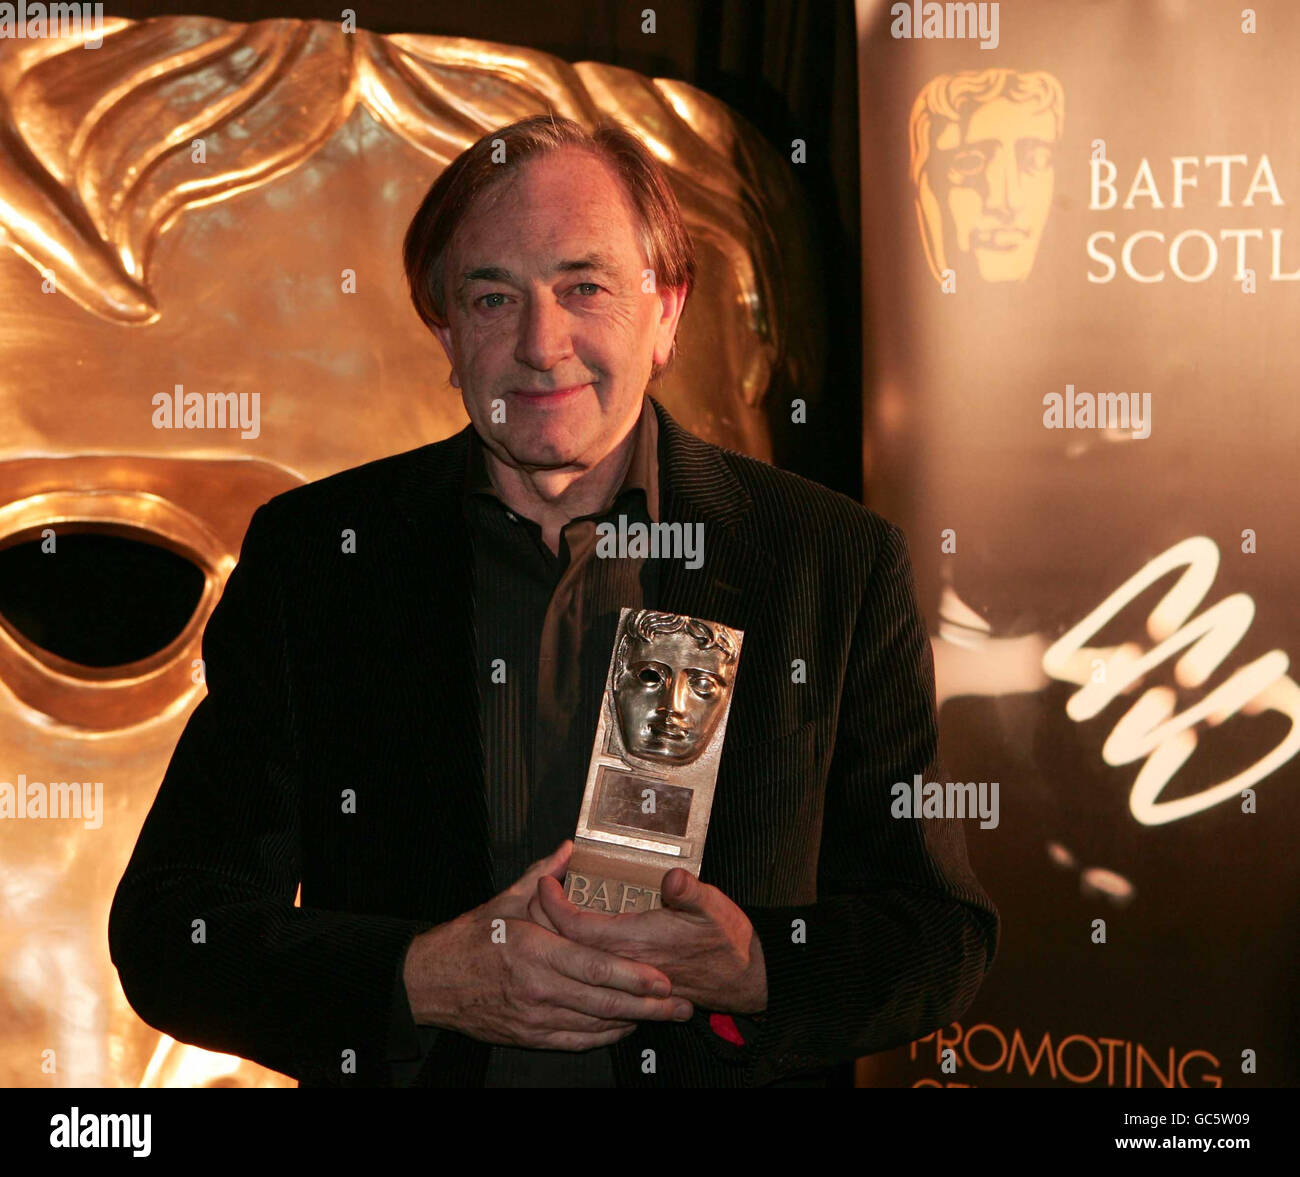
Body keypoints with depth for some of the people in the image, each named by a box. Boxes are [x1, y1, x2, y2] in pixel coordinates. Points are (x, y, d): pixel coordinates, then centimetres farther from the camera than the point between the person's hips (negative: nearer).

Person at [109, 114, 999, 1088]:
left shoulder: (839, 562, 0)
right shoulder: (305, 556, 1)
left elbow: (944, 935, 3)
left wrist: (754, 969, -15)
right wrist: (421, 981, -15)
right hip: (419, 1064, 1)